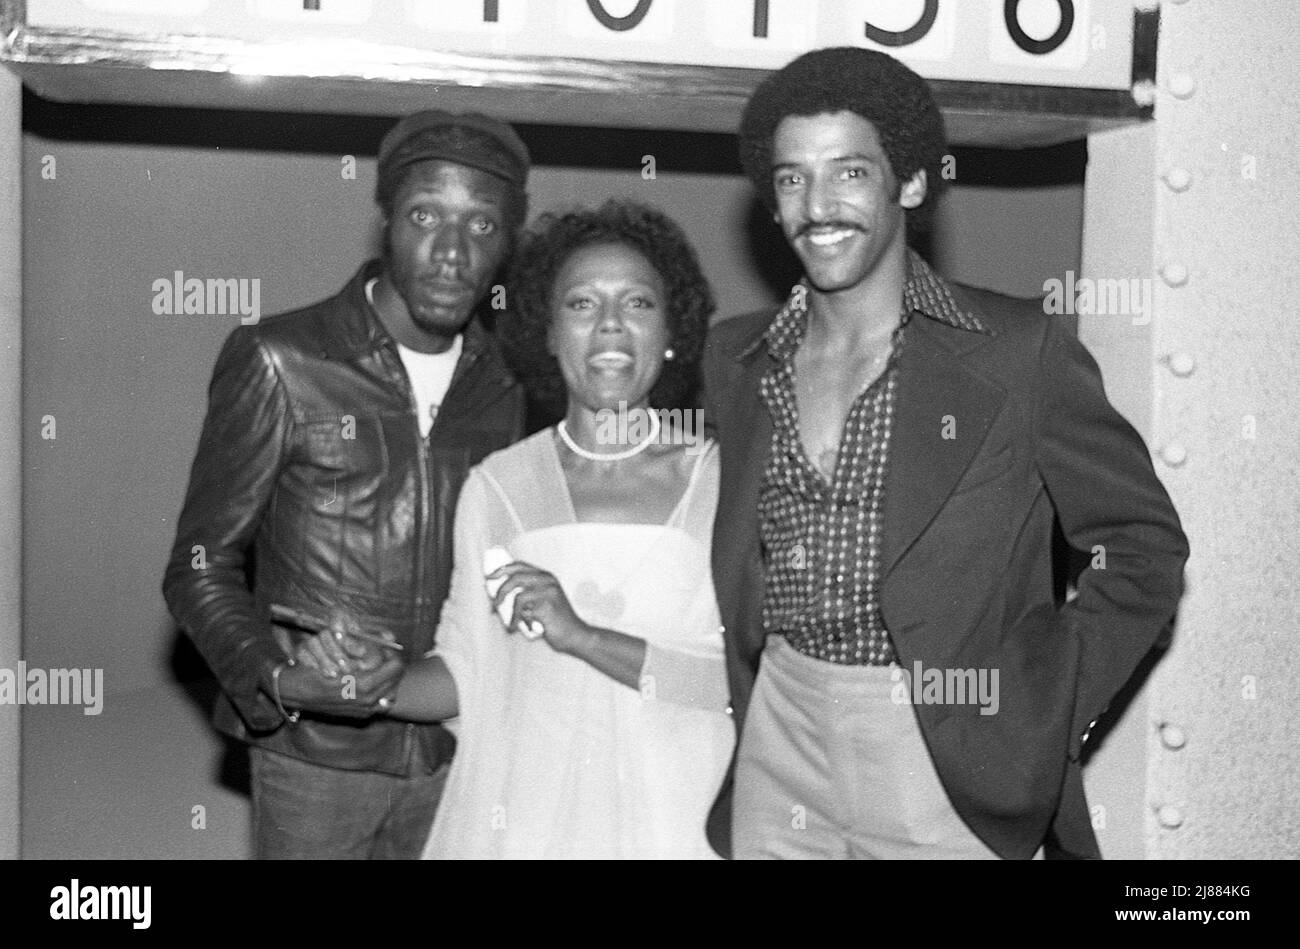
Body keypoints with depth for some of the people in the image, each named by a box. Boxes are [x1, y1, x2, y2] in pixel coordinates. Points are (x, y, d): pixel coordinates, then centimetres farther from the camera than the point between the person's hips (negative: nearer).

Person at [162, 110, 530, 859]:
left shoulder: (506, 389, 3)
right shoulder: (280, 363, -8)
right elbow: (201, 567, -5)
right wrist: (277, 677, -20)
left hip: (455, 750, 4)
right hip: (314, 752, -3)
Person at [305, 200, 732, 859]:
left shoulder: (722, 481, -6)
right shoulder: (497, 485, -1)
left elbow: (748, 681, -13)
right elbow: (466, 672, 5)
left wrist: (581, 637, -18)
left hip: (669, 817, -1)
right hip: (518, 815, 2)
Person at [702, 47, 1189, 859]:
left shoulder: (1019, 350, -6)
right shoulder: (736, 359, 7)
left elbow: (1145, 544, -1)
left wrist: (1050, 704, -9)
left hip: (954, 772, -3)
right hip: (778, 754, 4)